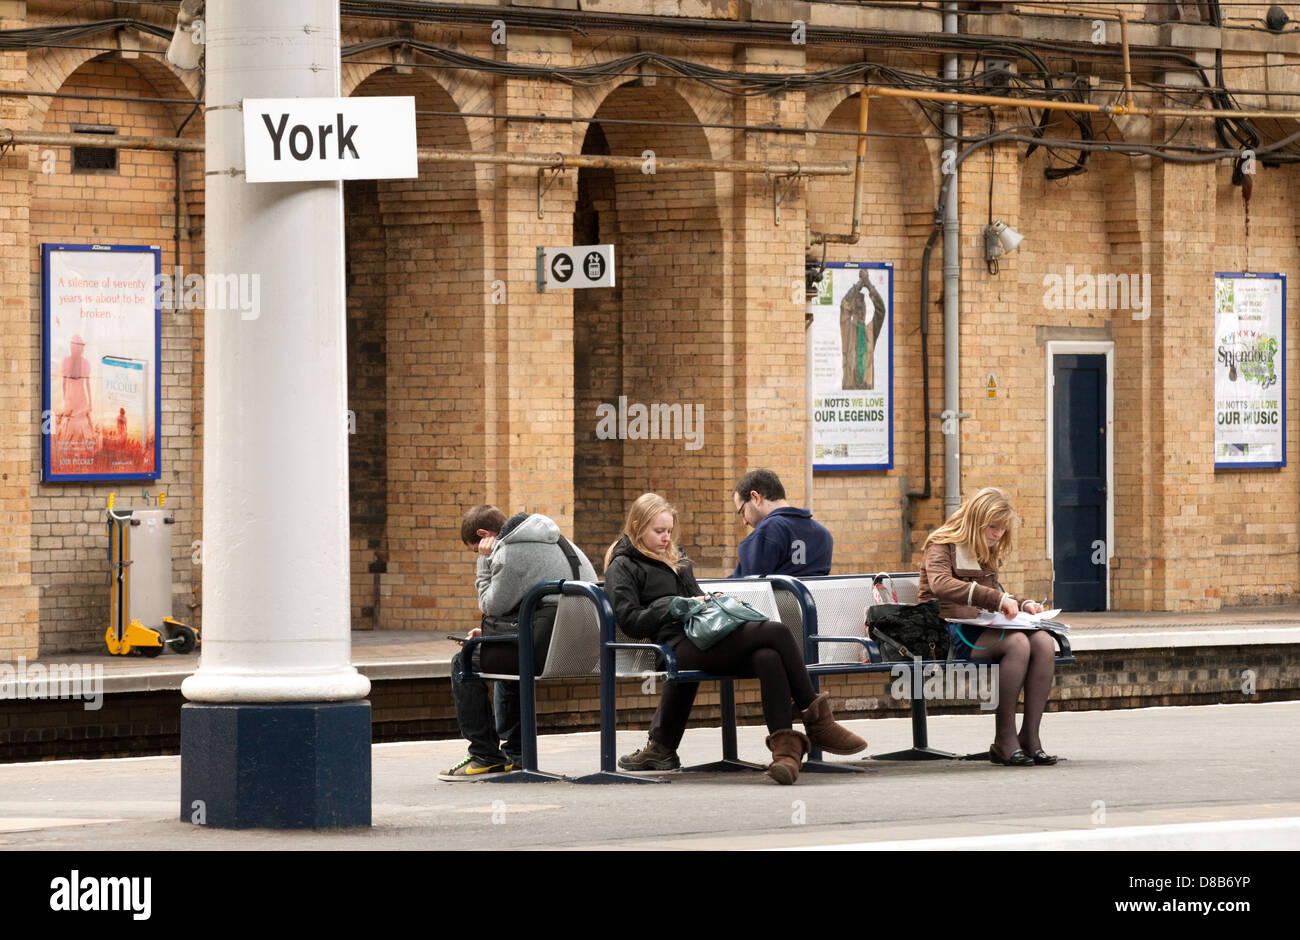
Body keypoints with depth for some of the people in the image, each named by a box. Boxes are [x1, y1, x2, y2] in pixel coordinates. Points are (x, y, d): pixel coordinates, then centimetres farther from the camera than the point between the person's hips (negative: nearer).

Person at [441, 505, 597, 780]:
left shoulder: (510, 553, -12)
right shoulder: (554, 540, 20)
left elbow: (492, 606, -4)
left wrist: (485, 562, 5)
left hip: (550, 650, -10)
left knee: (464, 664, 5)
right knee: (505, 656, 36)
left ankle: (485, 755, 7)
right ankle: (515, 752, 36)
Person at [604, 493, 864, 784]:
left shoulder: (677, 560, 32)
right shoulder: (623, 567, 9)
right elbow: (630, 621, -4)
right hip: (680, 648, -7)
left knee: (768, 657, -30)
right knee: (775, 632, -25)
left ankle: (785, 746, -39)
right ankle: (817, 720, -19)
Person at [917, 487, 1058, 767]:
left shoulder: (987, 555, 24)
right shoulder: (942, 546, -3)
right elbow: (941, 584, -24)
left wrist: (1022, 605, 13)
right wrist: (997, 598, -30)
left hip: (981, 631, 8)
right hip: (949, 634, -8)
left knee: (1044, 643, -21)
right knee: (1017, 643, -33)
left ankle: (1030, 736, -21)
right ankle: (1004, 741, -28)